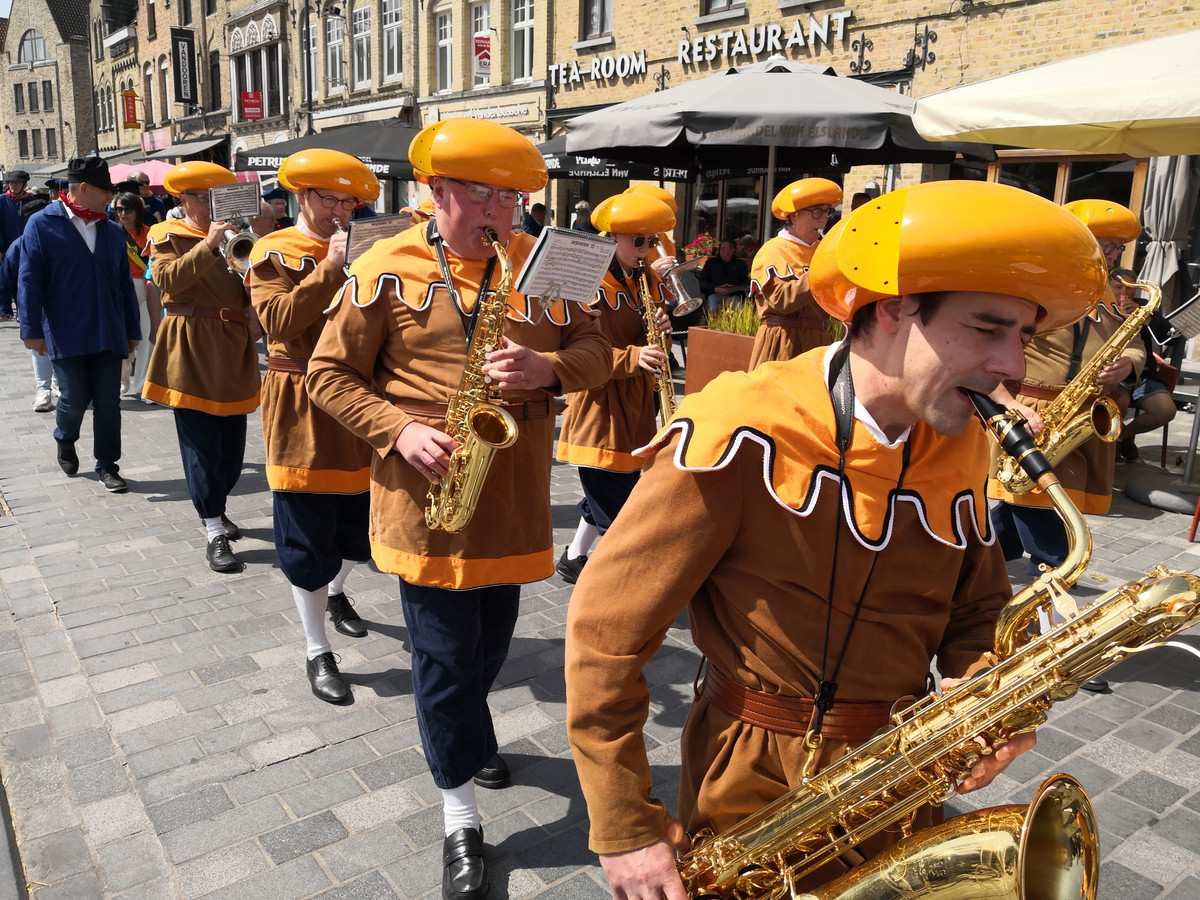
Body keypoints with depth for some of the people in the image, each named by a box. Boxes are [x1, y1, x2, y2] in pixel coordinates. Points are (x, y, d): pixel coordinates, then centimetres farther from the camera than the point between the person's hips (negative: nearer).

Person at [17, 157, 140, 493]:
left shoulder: (112, 231, 12)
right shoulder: (42, 225, -2)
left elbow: (125, 284, 13)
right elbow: (29, 281, -5)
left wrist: (132, 330, 12)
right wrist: (32, 329, -10)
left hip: (109, 335, 4)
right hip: (67, 336, -3)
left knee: (108, 404, 4)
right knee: (75, 400, 2)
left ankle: (107, 466, 15)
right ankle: (65, 441, 33)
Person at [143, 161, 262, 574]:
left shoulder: (231, 235, 15)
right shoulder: (168, 237, -1)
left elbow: (247, 286, 20)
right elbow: (168, 279, -20)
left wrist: (252, 310, -2)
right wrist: (209, 245, -27)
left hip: (234, 348, 5)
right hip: (192, 349, -5)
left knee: (233, 439, 9)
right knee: (201, 441, -4)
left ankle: (216, 509, 29)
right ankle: (214, 533, -1)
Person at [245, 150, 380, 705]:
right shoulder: (274, 252, -3)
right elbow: (278, 322, -19)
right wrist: (330, 268, -21)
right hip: (302, 407, -5)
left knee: (363, 512, 13)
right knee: (307, 530, 2)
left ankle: (335, 593, 44)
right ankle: (317, 652, 15)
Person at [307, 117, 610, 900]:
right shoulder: (388, 269, -5)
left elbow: (596, 349, 6)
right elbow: (330, 374, -2)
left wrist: (549, 365, -16)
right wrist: (399, 430, -17)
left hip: (515, 497, 4)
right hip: (429, 493, -3)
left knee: (492, 637, 19)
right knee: (444, 651, 4)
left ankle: (468, 732, 50)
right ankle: (461, 817, 22)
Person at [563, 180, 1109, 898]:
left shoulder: (961, 449, -3)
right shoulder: (745, 434, -23)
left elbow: (979, 608, 11)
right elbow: (605, 624, -19)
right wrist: (625, 828, -16)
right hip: (751, 781, -5)